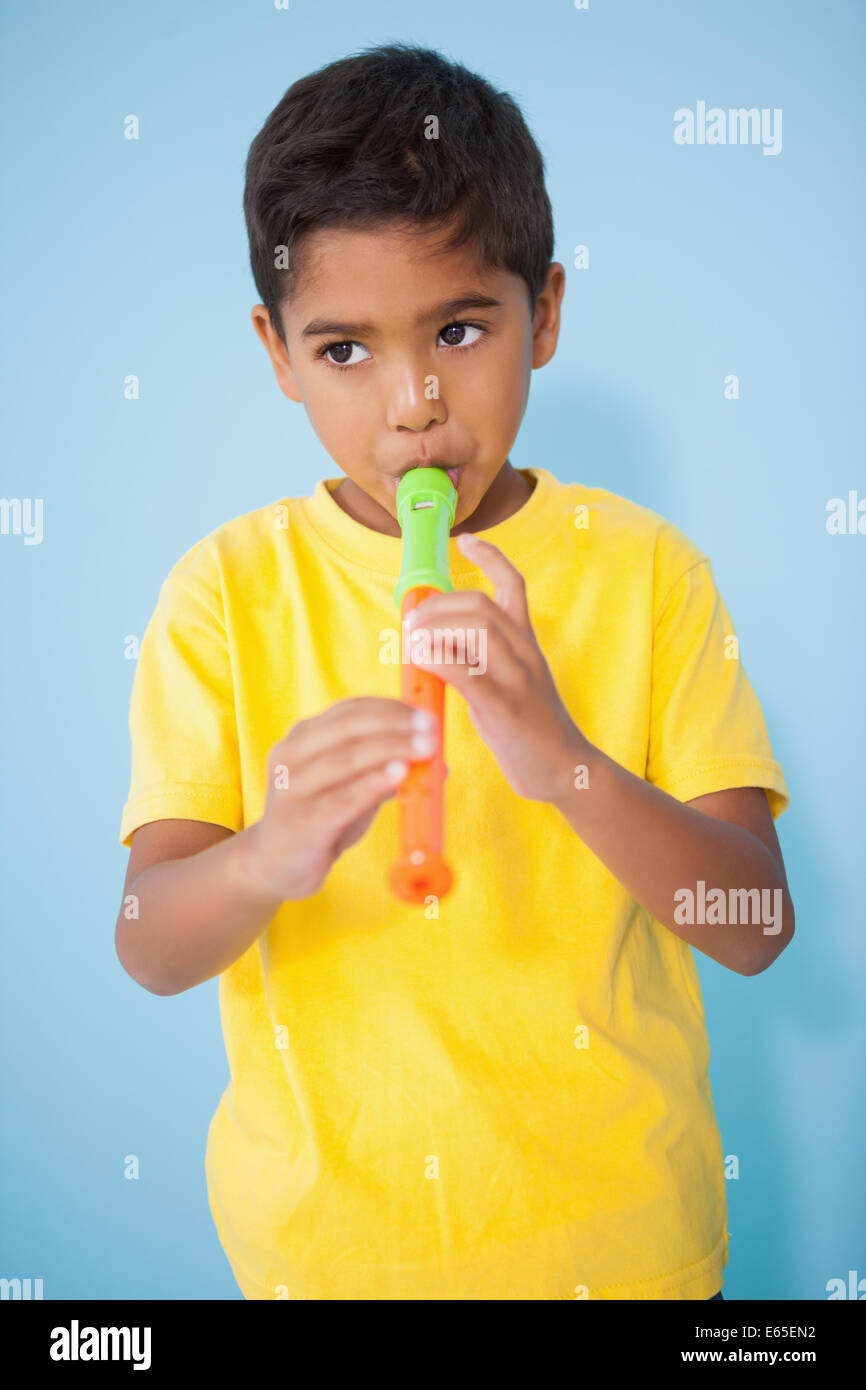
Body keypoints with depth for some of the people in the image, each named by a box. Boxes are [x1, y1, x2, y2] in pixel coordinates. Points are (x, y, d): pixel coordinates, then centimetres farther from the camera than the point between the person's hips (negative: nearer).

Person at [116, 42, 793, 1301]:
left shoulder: (646, 569, -8)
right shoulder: (229, 586, -8)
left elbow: (758, 927, -13)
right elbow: (148, 949, -13)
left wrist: (571, 765, -31)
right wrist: (265, 859, -34)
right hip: (319, 1227, 1)